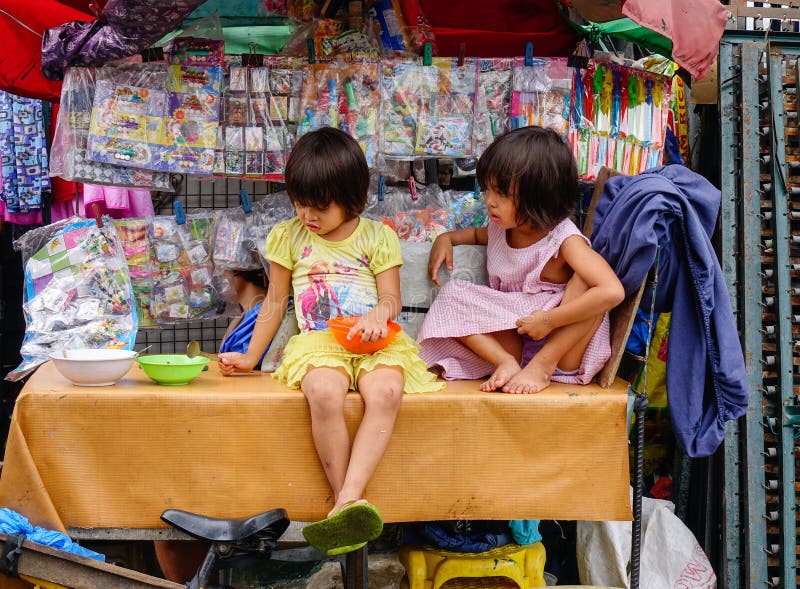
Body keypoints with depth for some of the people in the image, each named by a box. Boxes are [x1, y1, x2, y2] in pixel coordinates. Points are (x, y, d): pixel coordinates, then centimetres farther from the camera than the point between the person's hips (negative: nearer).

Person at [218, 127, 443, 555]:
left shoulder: (377, 237, 12)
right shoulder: (288, 236, 15)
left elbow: (392, 297, 8)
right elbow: (275, 302, 21)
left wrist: (380, 313, -17)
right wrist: (250, 357, 18)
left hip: (372, 342, 0)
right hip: (317, 343, 0)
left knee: (387, 391, -37)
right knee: (325, 393, -38)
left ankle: (348, 500, -41)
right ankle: (348, 502, -30)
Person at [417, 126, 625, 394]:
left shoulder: (564, 240, -20)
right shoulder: (500, 229, 0)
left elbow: (612, 291, -35)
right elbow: (480, 234, 30)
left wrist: (549, 320, -33)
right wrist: (447, 238, 8)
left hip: (562, 341, -6)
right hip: (510, 335, 6)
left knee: (585, 281, -31)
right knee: (452, 294, -7)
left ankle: (543, 364, -22)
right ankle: (507, 361, -21)